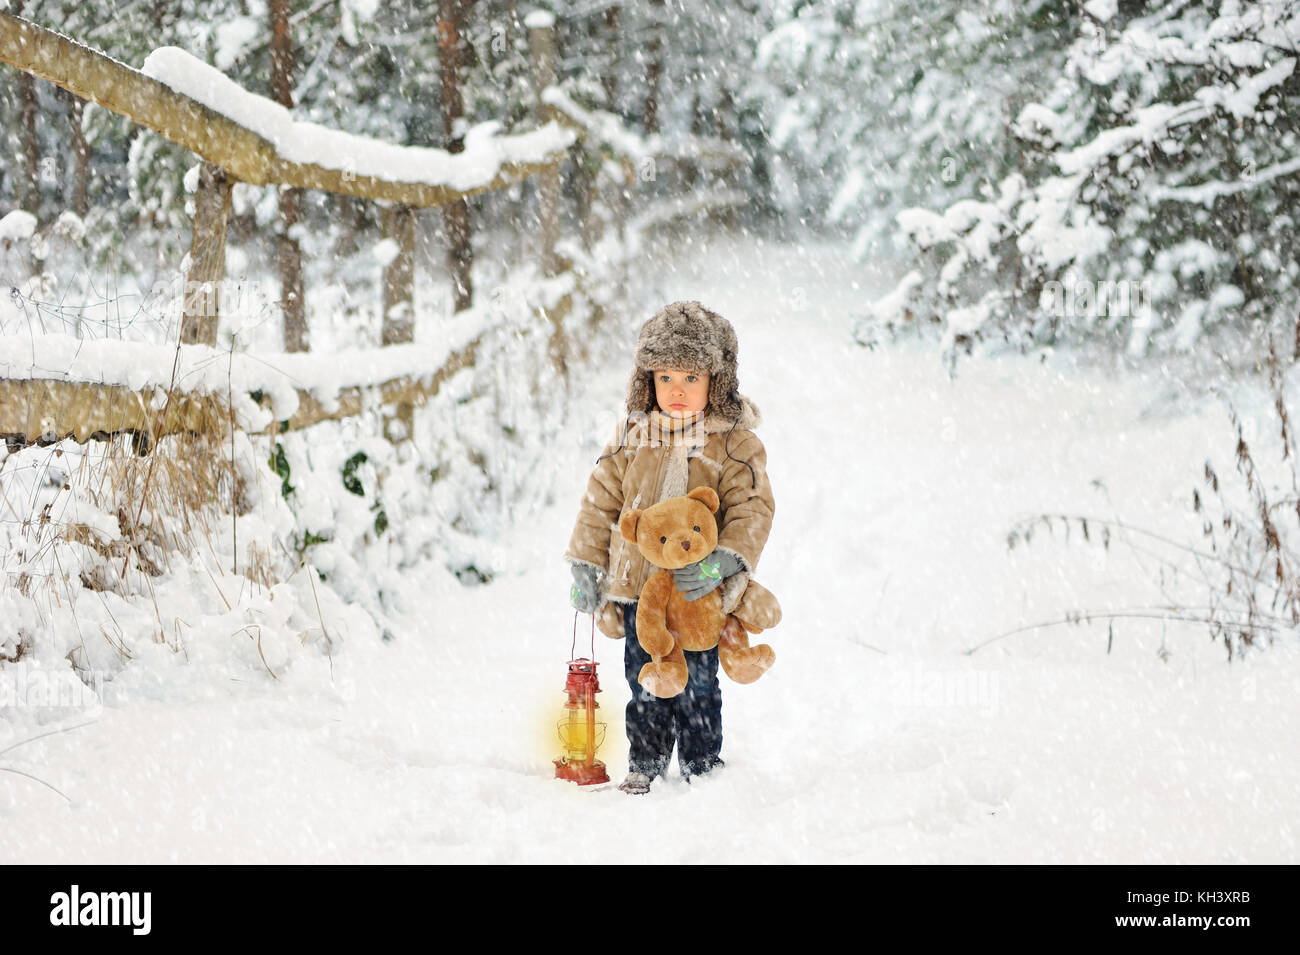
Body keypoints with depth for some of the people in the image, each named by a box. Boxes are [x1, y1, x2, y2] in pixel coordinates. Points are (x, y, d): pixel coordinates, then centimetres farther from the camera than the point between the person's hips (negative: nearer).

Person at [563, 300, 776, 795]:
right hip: (636, 584, 3)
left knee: (697, 685, 3)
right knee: (644, 681, 11)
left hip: (699, 591, -3)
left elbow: (752, 510, -10)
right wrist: (585, 567, 7)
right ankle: (644, 764, 25)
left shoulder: (736, 444, -5)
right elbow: (601, 499, 9)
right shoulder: (632, 437, 3)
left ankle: (701, 769, 18)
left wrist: (723, 563, -24)